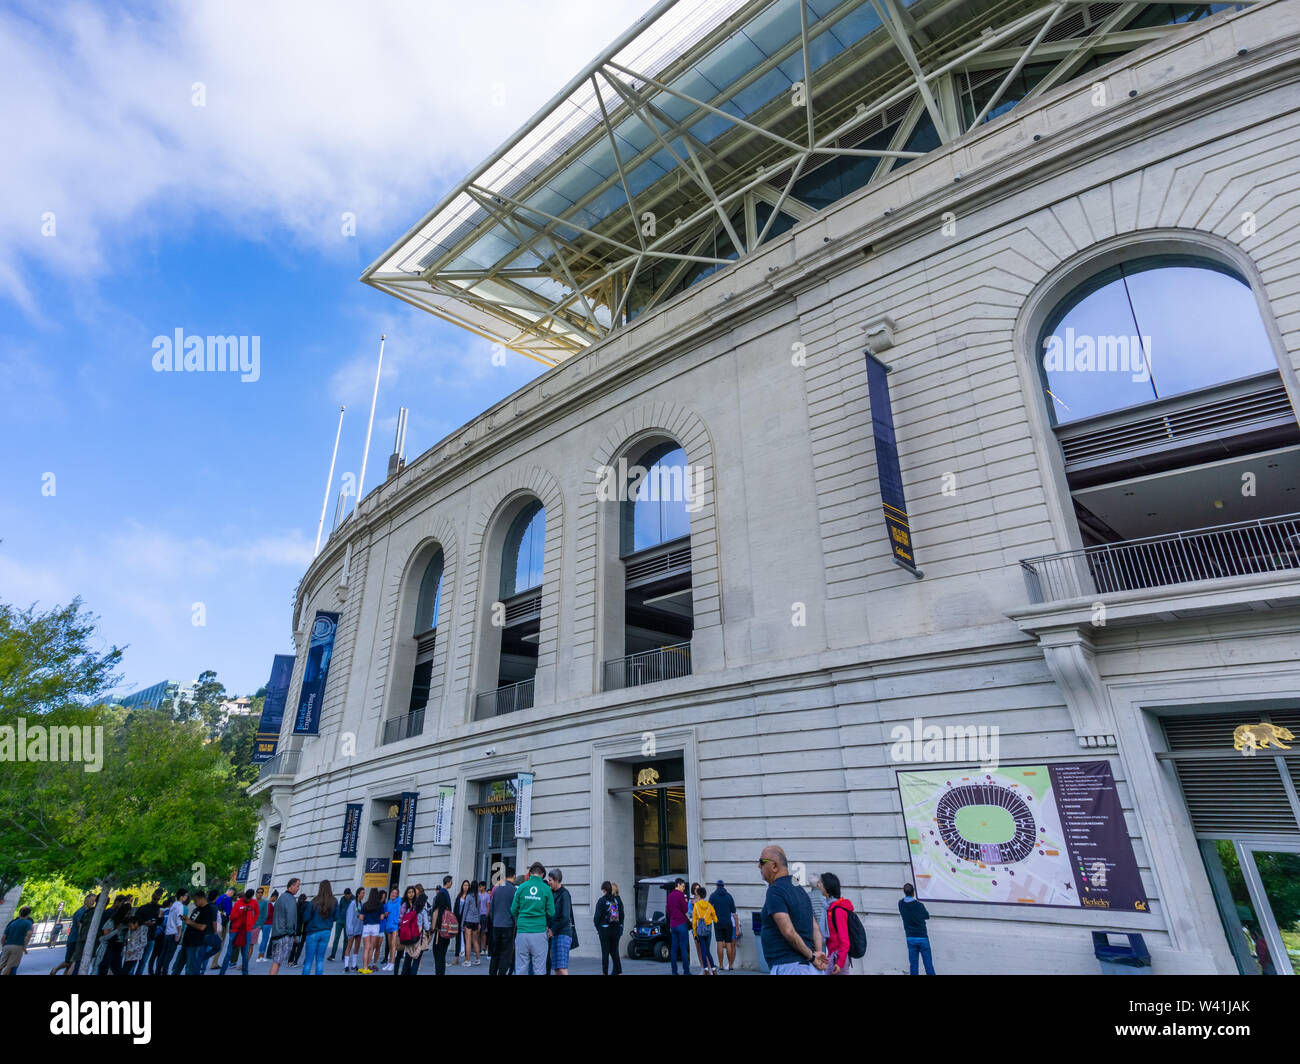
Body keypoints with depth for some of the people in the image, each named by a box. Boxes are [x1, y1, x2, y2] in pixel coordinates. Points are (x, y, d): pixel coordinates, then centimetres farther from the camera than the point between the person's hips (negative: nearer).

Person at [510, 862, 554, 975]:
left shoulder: (522, 887, 3)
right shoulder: (546, 889, 0)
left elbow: (513, 910, 5)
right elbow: (551, 913, 1)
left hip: (522, 932, 1)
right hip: (539, 932, -1)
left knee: (521, 967, 8)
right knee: (538, 968, 6)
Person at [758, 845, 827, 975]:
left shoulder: (774, 891, -14)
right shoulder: (800, 891, 15)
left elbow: (788, 932, -21)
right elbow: (816, 929, 12)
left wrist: (812, 956, -11)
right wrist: (818, 952, -1)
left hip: (788, 967, -9)